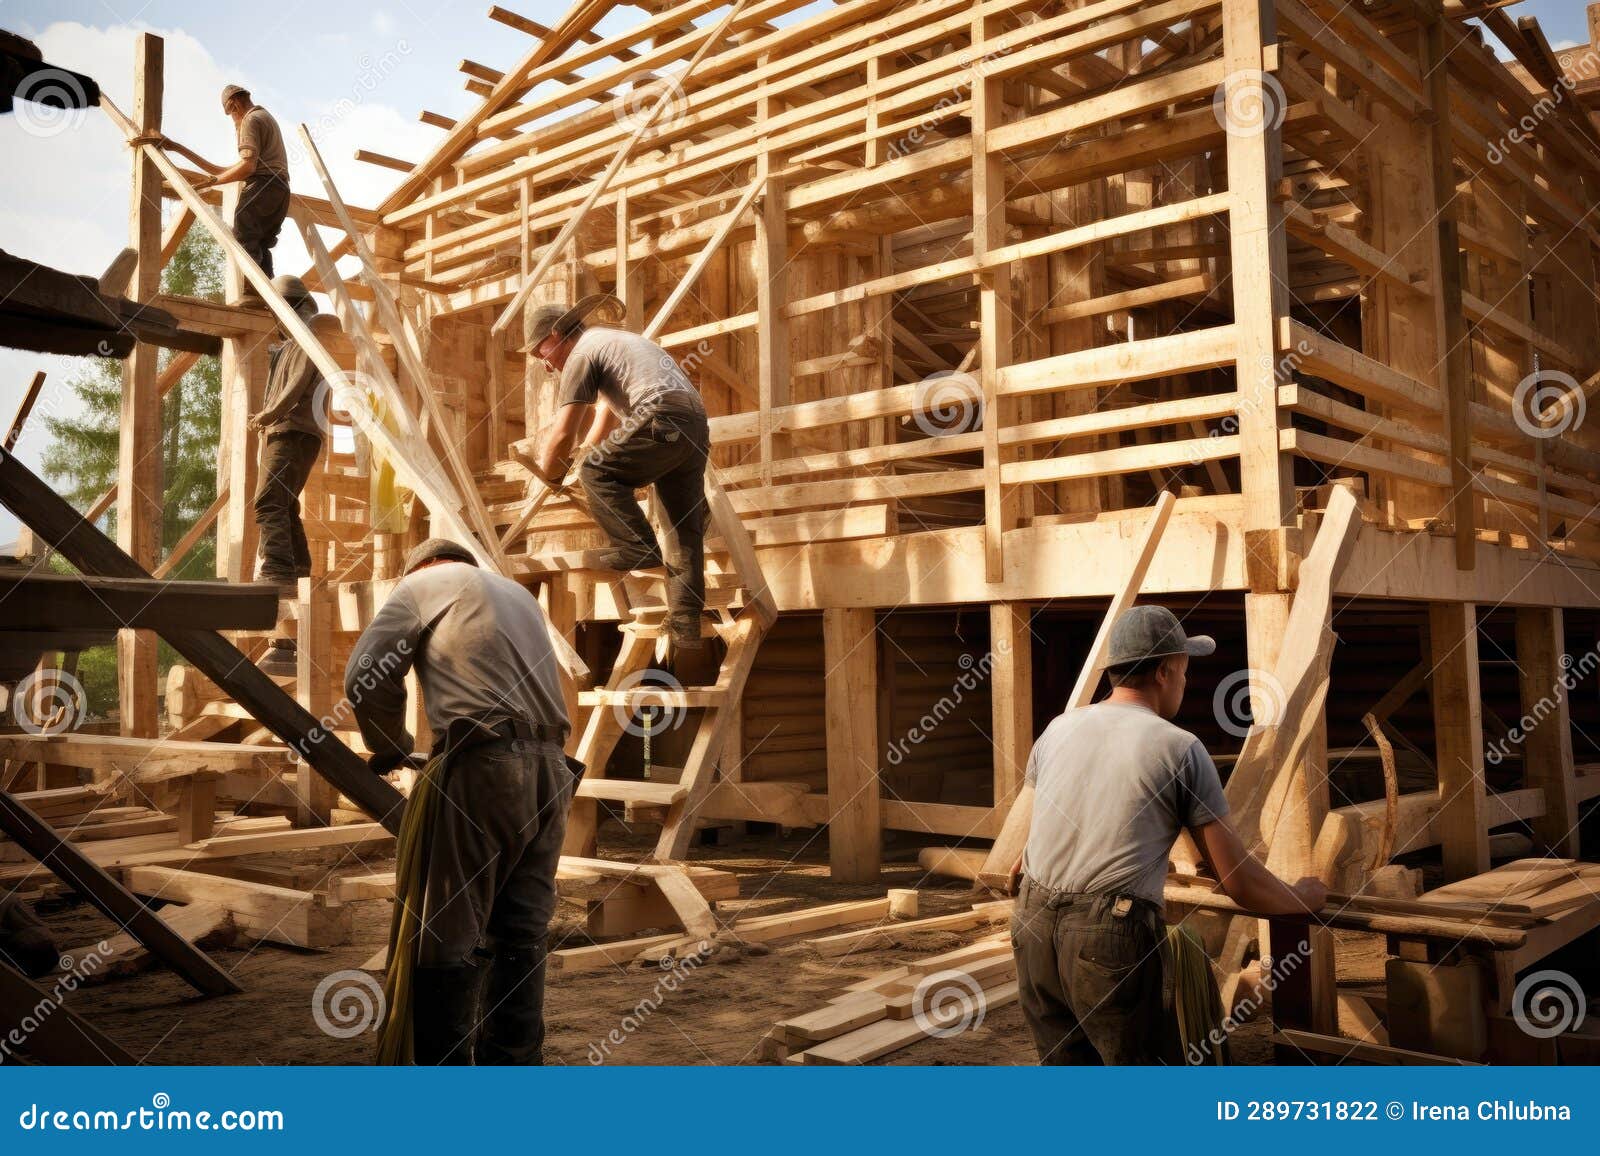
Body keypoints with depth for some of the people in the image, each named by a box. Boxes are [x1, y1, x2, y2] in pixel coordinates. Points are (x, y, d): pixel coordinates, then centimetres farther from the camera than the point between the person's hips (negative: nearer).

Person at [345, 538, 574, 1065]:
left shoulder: (423, 583, 11)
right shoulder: (518, 592, 29)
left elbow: (366, 679, 1)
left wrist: (389, 746, 17)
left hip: (485, 767, -6)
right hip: (550, 771, 7)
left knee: (450, 934, 0)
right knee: (522, 933, 11)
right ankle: (513, 1063, 16)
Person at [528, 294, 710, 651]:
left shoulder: (582, 354, 3)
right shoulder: (612, 340, 33)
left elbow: (563, 434, -3)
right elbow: (605, 413, 43)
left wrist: (547, 474, 13)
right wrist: (586, 454, 49)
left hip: (662, 423, -9)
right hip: (697, 426, 9)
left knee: (597, 471, 0)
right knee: (687, 530, 6)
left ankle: (637, 548, -10)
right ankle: (686, 624, 5)